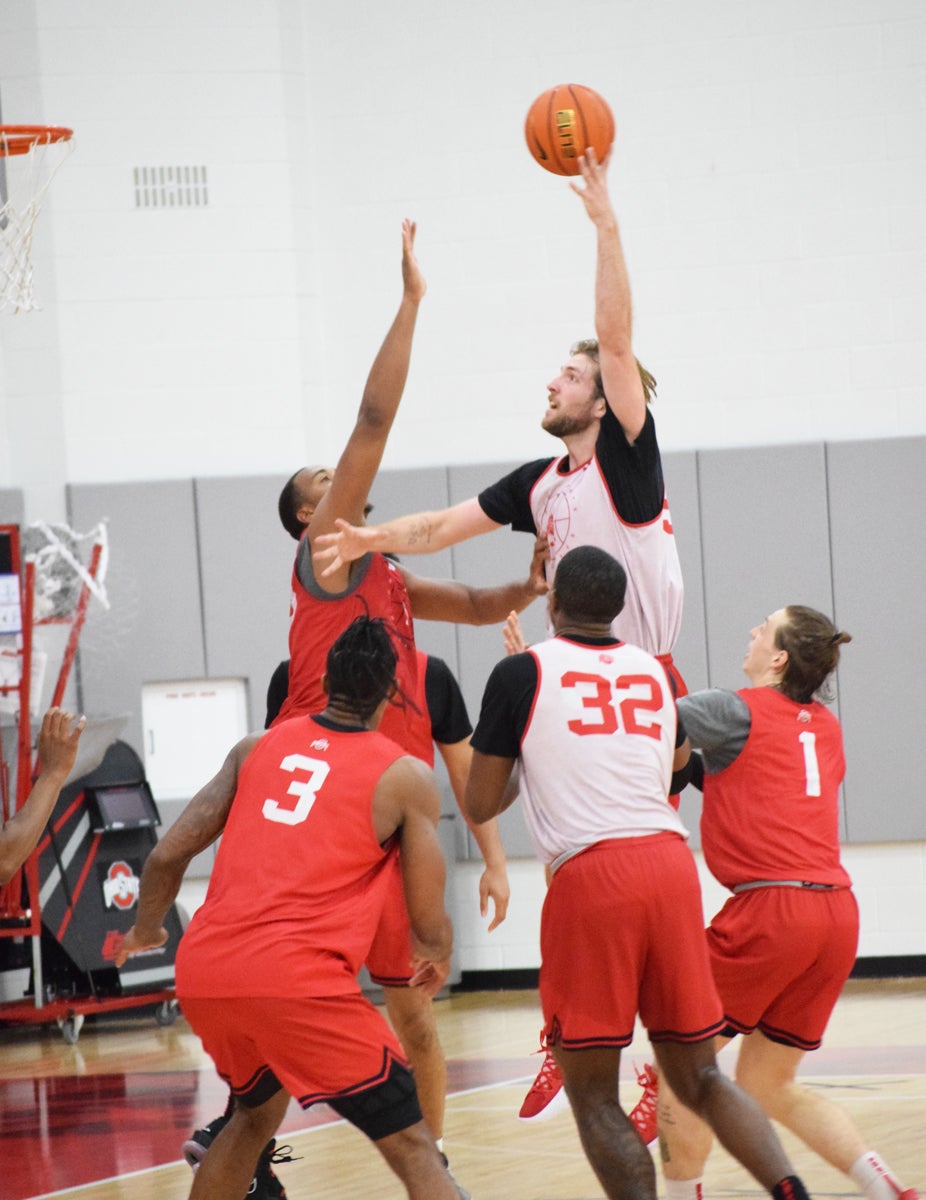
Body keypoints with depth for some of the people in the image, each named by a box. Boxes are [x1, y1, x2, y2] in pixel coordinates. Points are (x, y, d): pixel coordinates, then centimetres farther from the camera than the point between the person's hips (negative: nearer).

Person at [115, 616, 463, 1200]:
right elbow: (429, 923, 6)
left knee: (258, 1112, 32)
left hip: (202, 972, 6)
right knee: (412, 1146, -2)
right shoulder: (407, 778, 5)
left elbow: (168, 856, 16)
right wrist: (439, 961, 30)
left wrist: (145, 931, 36)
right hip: (297, 977, -6)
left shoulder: (257, 747, 17)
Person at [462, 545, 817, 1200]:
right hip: (671, 863, 5)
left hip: (589, 874, -5)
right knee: (699, 1077, 13)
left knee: (592, 1094, 4)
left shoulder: (522, 672, 5)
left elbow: (480, 805, 10)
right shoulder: (653, 670, 18)